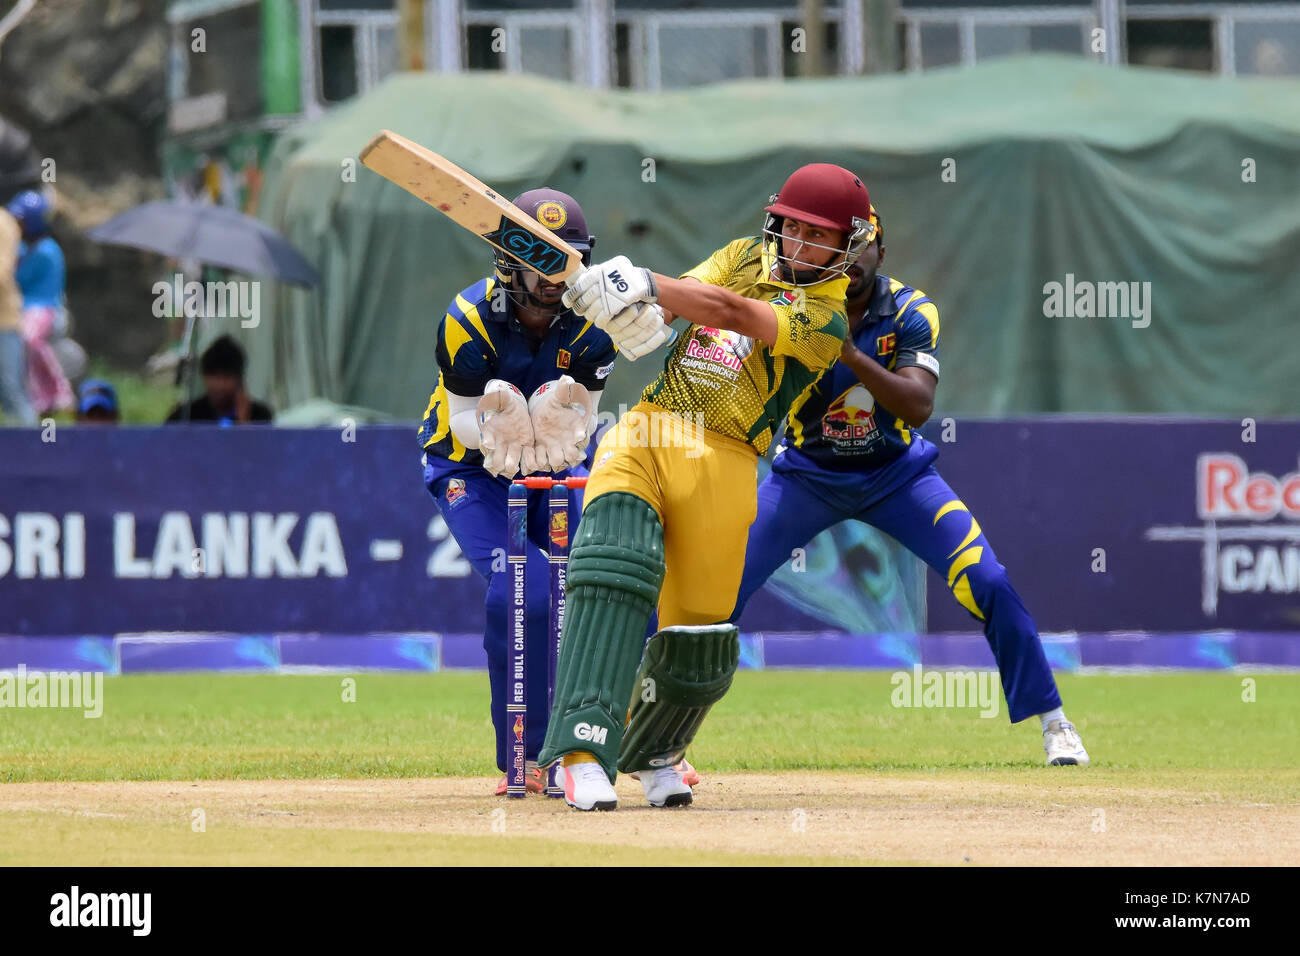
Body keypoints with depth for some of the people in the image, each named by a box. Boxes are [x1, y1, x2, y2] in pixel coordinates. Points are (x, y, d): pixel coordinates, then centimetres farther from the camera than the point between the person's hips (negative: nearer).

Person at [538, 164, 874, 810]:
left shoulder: (826, 318, -1)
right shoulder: (747, 255, 18)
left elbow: (734, 313, -16)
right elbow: (694, 292, 1)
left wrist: (643, 285, -26)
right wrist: (637, 305, -23)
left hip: (720, 460, -2)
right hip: (642, 435, 2)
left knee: (698, 641, -2)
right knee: (613, 566, -24)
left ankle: (651, 753, 30)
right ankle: (585, 748, -32)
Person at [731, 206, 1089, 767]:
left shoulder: (910, 312, -15)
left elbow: (918, 405, -28)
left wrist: (850, 352, -40)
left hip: (896, 473, 0)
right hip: (807, 475, 0)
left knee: (987, 583, -13)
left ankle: (1051, 722, 0)